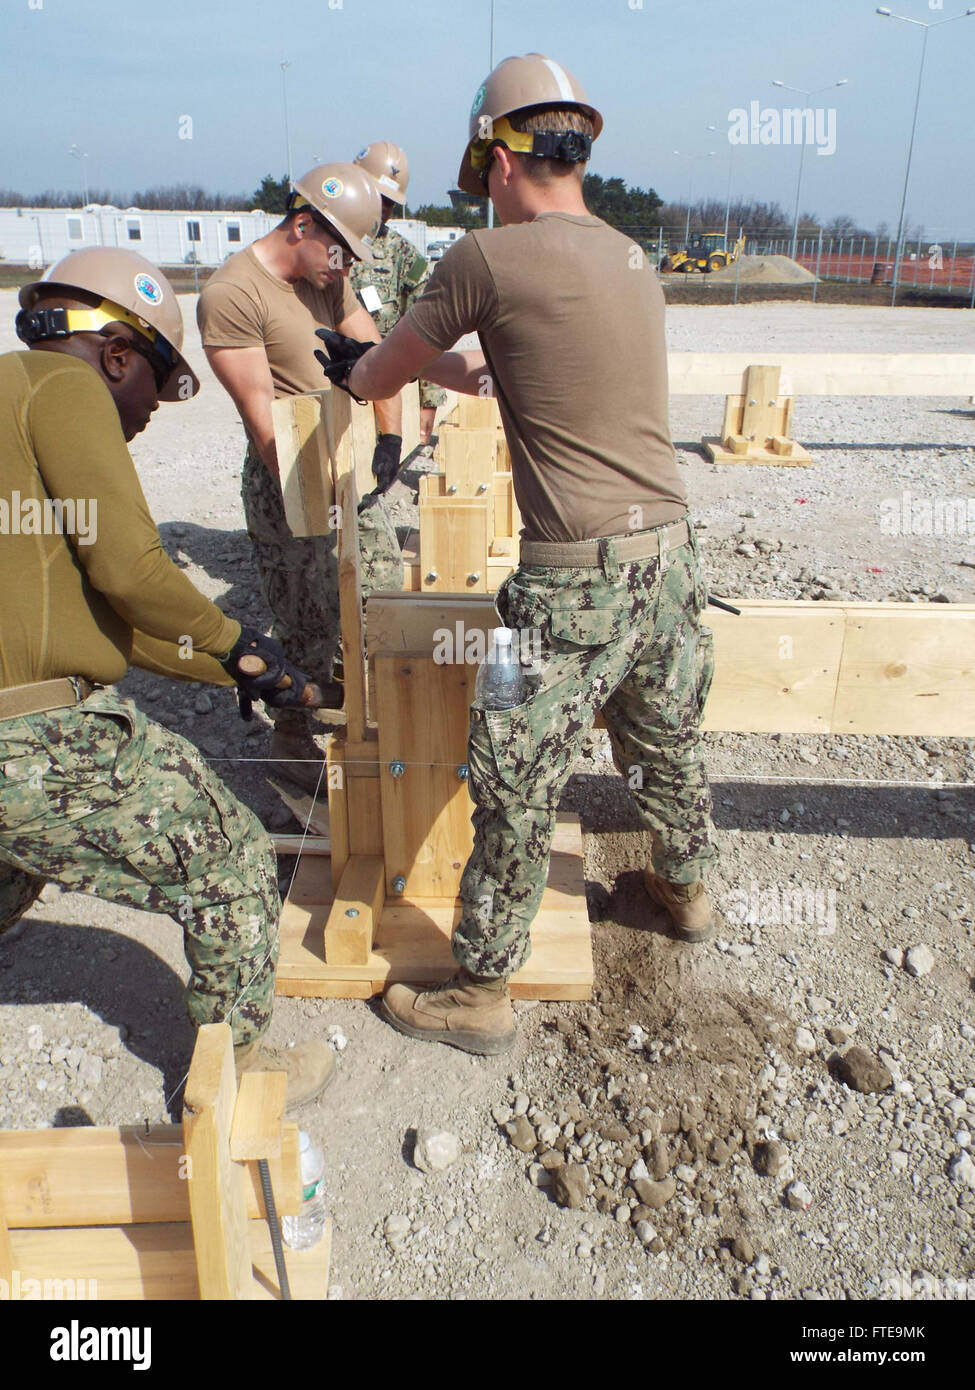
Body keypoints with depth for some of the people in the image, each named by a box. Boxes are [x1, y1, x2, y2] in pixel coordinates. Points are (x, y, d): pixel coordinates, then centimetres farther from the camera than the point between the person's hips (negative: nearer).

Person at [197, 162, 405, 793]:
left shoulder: (328, 280, 10)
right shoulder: (232, 293, -15)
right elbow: (260, 412, -19)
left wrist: (390, 437, -4)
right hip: (288, 480, -8)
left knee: (383, 591, 14)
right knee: (308, 620, -2)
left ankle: (340, 690, 38)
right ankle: (292, 734, 19)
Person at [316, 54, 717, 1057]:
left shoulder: (487, 259, -8)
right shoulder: (630, 260, 13)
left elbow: (379, 376, 7)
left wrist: (351, 370, 29)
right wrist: (437, 364, 36)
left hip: (576, 577, -7)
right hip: (671, 553, 8)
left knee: (515, 793, 5)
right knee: (667, 744, 26)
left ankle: (480, 994, 21)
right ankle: (685, 889, 51)